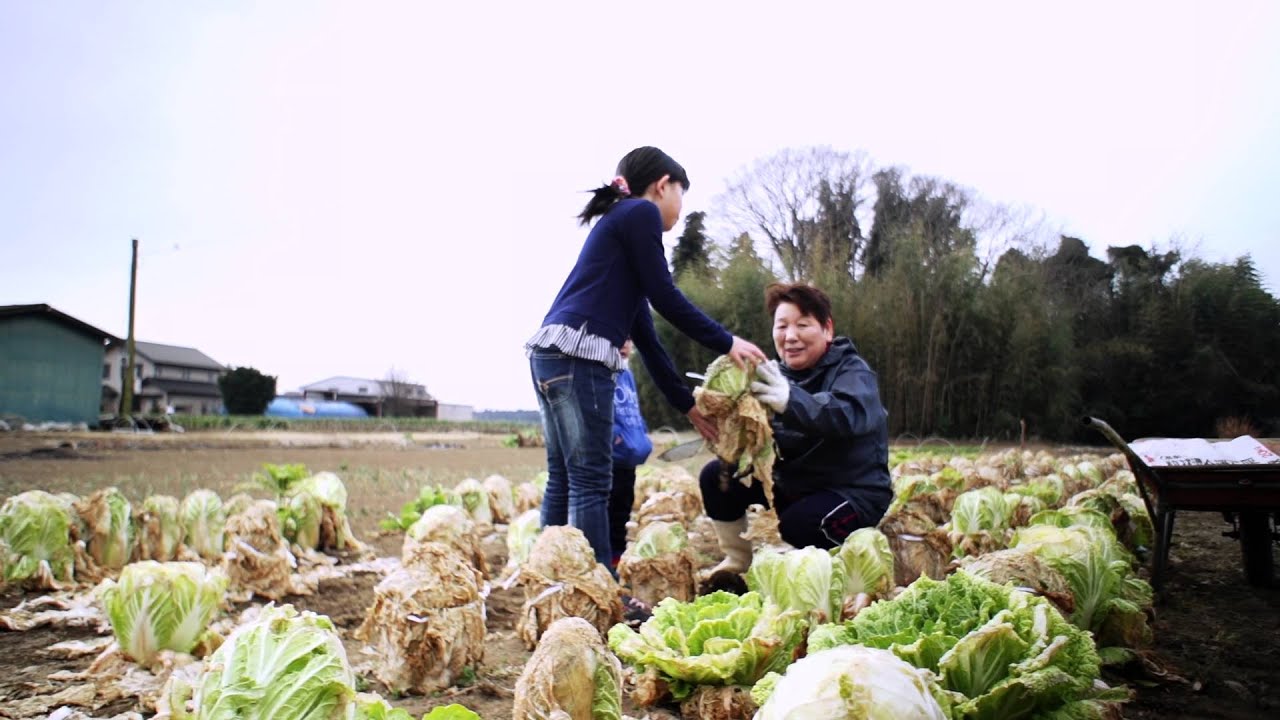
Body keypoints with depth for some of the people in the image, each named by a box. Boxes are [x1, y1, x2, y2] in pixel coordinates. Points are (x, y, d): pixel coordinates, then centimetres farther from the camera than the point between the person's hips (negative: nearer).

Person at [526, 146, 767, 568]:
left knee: (564, 482, 11)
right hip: (577, 355, -9)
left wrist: (687, 405, 25)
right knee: (591, 483, -8)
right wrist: (727, 343, 5)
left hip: (554, 354, 9)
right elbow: (665, 298, -4)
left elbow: (645, 335, 25)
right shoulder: (641, 213, 3)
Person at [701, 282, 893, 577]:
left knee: (797, 525, -33)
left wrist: (791, 400, -56)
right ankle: (738, 562, 12)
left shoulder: (852, 370, -15)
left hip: (853, 493, -6)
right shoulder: (779, 373, 3)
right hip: (793, 483, 6)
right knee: (717, 477, -5)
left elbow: (851, 414, -40)